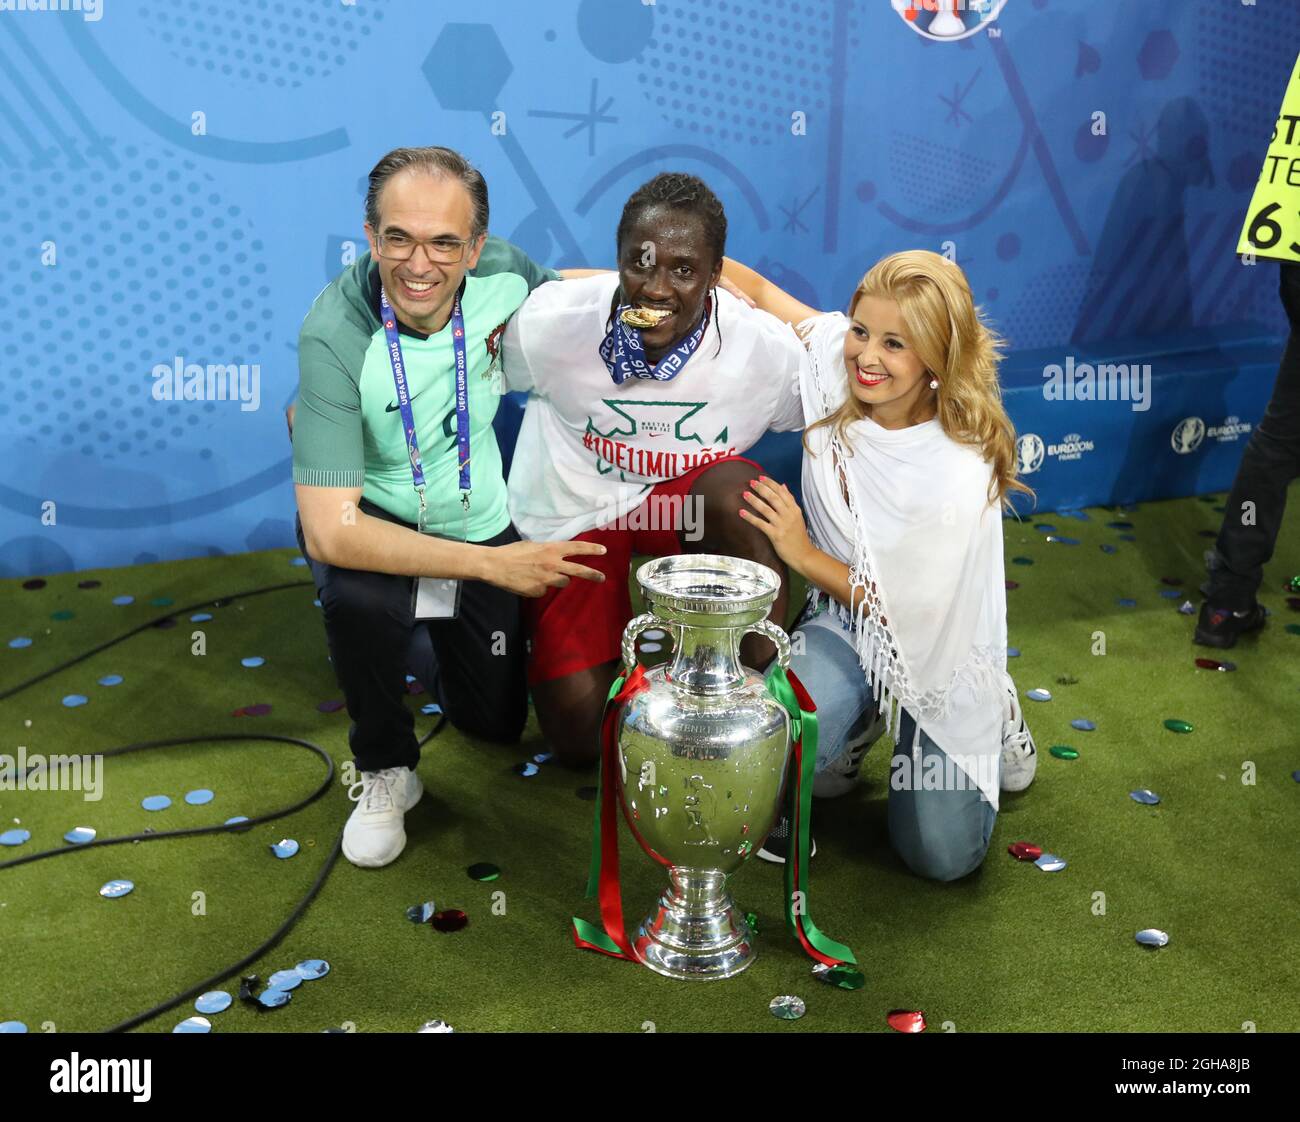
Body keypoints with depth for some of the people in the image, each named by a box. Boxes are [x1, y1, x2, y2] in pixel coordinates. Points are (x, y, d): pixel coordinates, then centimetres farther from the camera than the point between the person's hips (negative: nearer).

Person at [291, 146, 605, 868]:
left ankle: (421, 643, 48)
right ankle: (386, 770, -9)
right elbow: (330, 532, -37)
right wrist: (493, 564, -38)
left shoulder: (500, 274, -20)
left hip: (478, 523, 4)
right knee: (360, 594, -40)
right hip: (371, 518, -4)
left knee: (497, 721, 13)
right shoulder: (335, 335, -33)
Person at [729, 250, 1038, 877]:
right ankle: (854, 716, 8)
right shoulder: (836, 360, -17)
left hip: (936, 649, -2)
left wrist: (802, 554, -19)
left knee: (942, 857, -2)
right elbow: (752, 287, -4)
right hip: (843, 620, 3)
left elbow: (913, 613, -19)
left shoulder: (961, 475, -29)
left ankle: (993, 717, 27)